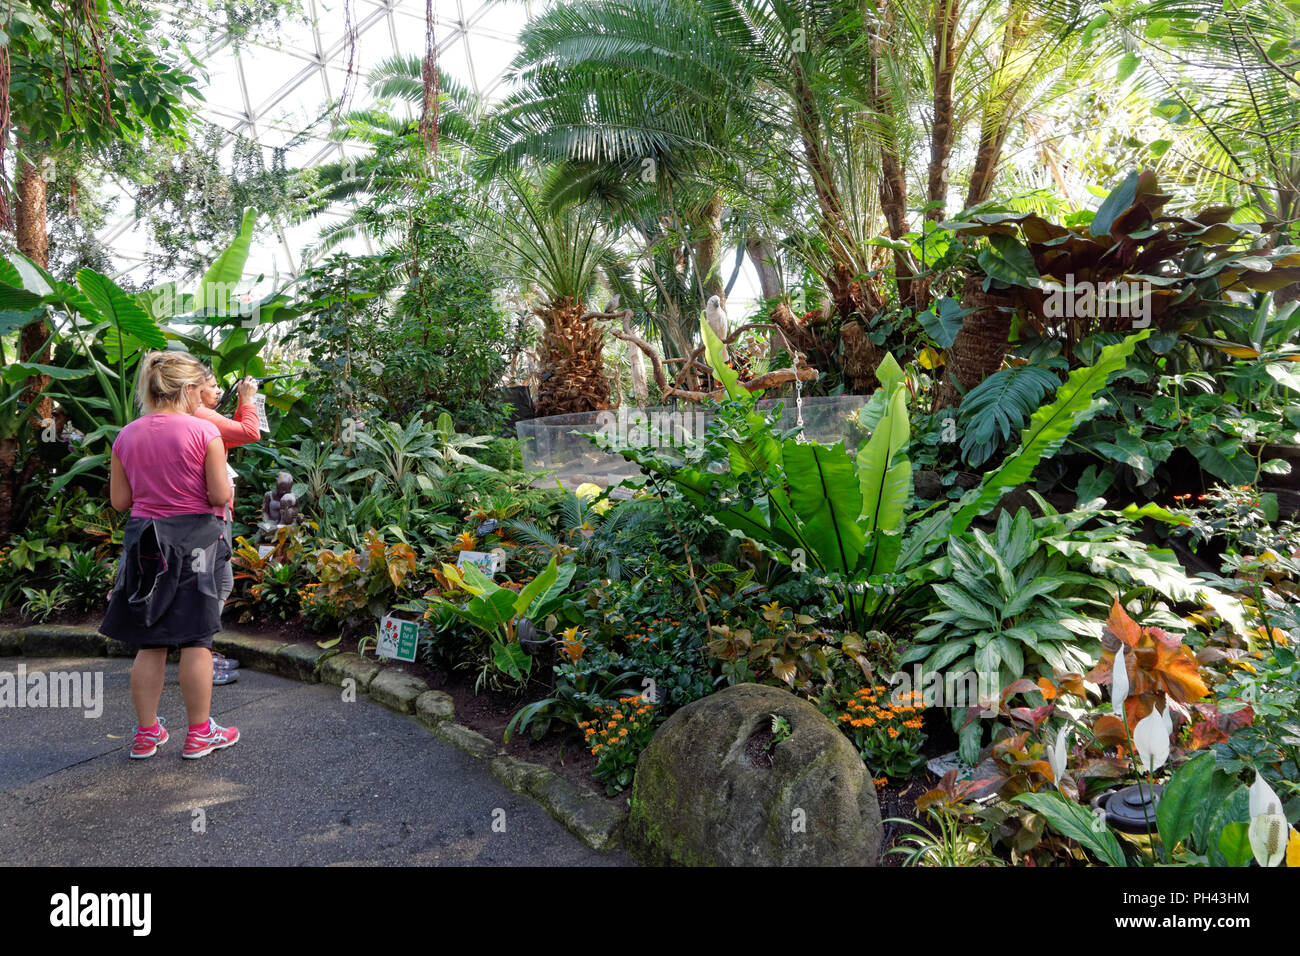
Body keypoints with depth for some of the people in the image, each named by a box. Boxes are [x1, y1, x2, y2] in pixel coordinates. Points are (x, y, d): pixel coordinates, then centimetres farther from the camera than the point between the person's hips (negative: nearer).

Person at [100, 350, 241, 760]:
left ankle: (146, 733, 21)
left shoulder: (126, 436, 3)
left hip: (145, 540, 4)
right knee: (196, 639, 4)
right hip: (195, 540, -4)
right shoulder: (203, 431, -11)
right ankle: (199, 733, 13)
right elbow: (220, 495, -13)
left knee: (150, 642, 12)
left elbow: (119, 500, 6)